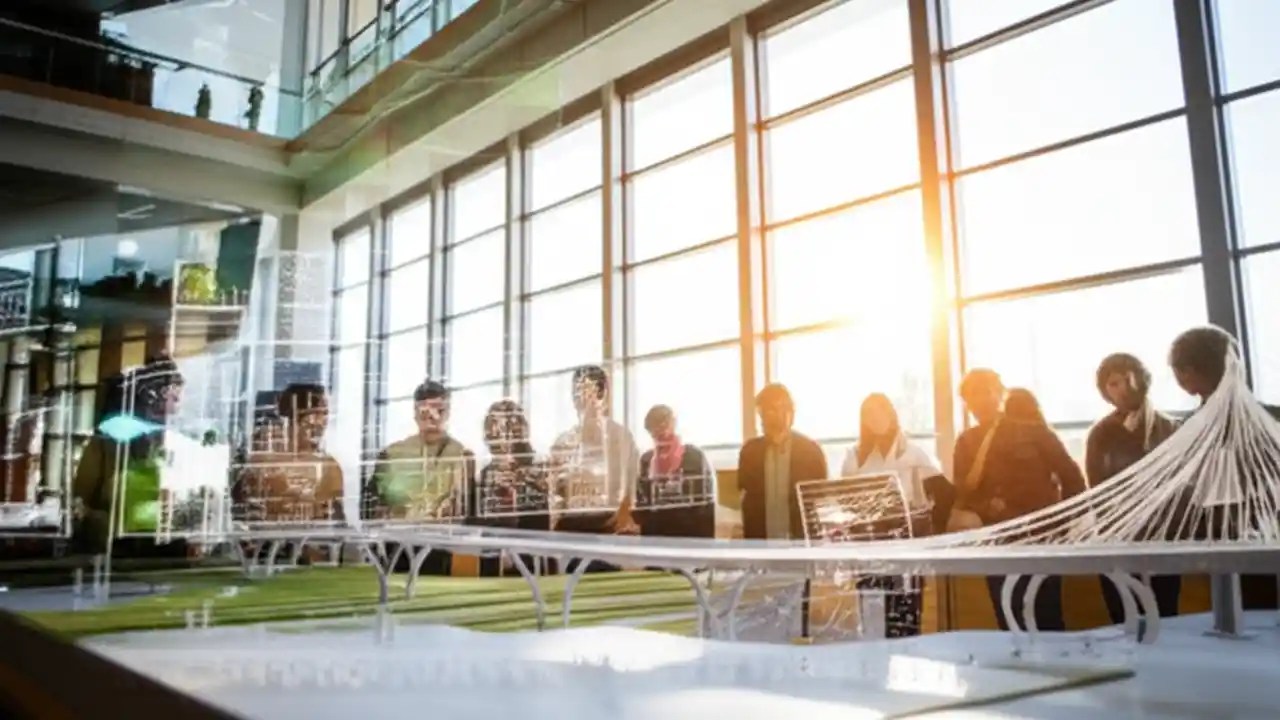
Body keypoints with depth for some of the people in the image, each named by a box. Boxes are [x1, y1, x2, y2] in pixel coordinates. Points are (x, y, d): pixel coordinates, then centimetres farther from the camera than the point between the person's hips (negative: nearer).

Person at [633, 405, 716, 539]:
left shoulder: (695, 456, -4)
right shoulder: (645, 460, 8)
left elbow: (707, 505, -6)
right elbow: (641, 503, 13)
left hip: (690, 532, -4)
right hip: (655, 534, 4)